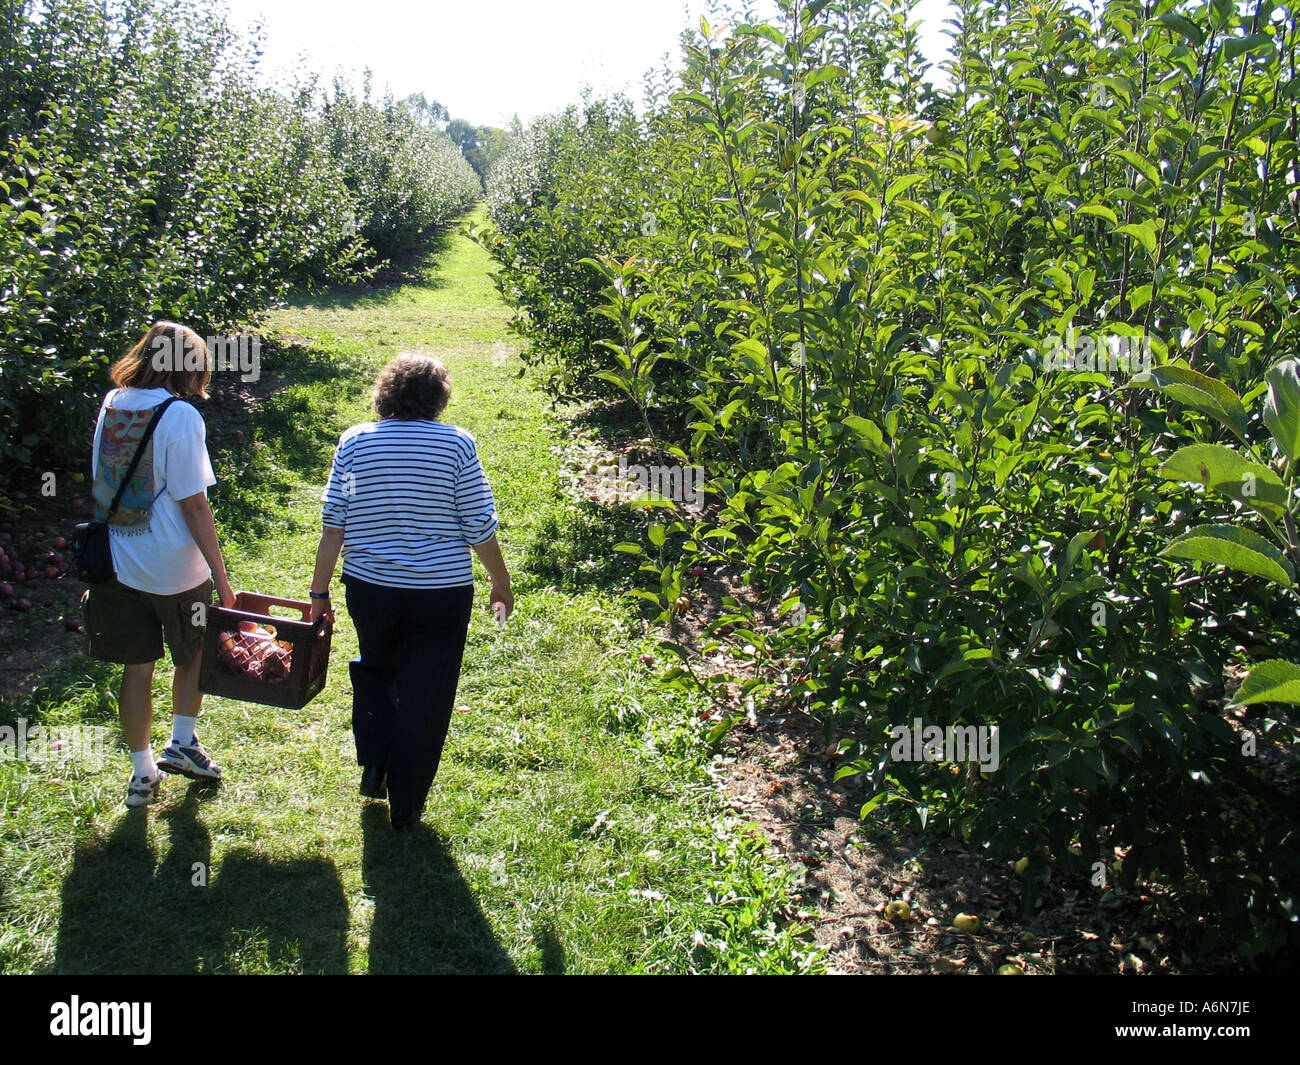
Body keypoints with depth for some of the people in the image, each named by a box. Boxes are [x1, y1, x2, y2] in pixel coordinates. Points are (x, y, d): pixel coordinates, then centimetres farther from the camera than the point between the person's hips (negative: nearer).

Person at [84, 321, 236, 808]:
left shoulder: (110, 404, 1)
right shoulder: (180, 416, -17)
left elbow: (102, 482, 8)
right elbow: (193, 504, -17)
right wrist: (221, 579, -12)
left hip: (120, 562, 5)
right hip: (174, 567, -5)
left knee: (136, 667, 13)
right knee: (194, 652, 21)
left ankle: (142, 773, 22)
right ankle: (182, 744, 27)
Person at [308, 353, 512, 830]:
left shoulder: (355, 441, -2)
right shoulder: (456, 443, -7)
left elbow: (333, 524, -2)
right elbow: (480, 527, -5)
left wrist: (319, 592, 5)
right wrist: (501, 584, 8)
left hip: (369, 588, 2)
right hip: (441, 593, -2)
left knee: (375, 669, 29)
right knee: (424, 696, 10)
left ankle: (373, 767, 23)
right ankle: (405, 804, 18)